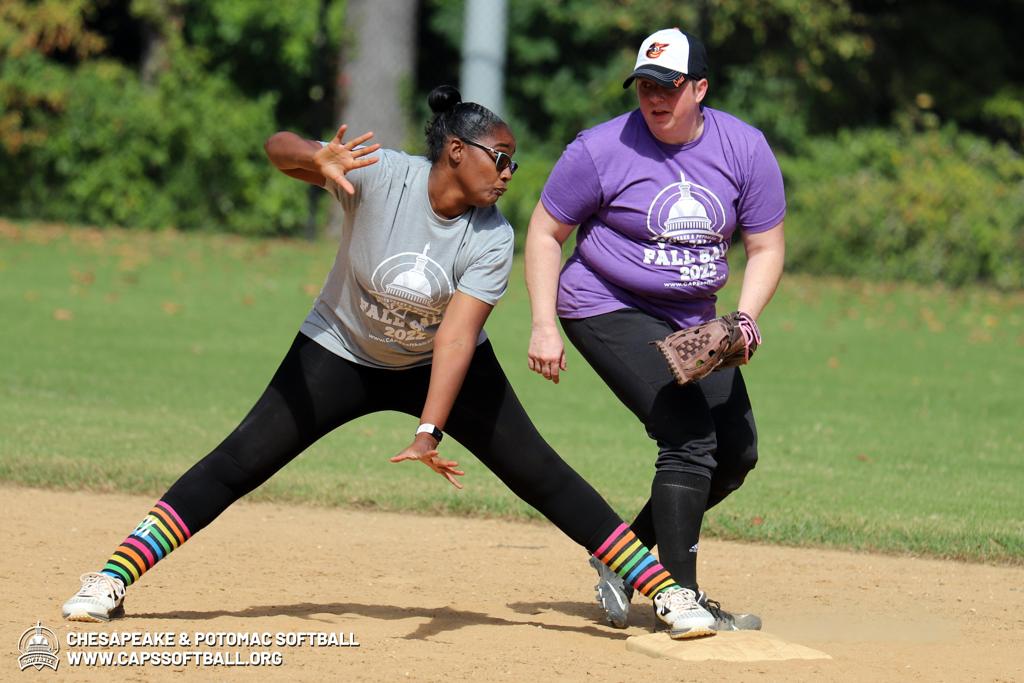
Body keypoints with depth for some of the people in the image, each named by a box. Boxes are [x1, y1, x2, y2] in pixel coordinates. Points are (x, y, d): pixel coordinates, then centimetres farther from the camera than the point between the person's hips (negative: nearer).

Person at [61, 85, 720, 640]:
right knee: (238, 464, -9)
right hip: (343, 356, -1)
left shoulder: (493, 237, -21)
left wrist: (429, 431, -40)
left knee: (542, 475, -3)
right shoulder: (379, 174, -25)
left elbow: (458, 334, -29)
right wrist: (320, 161, -56)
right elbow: (279, 146, -32)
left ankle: (663, 589, 4)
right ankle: (111, 580, -5)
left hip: (444, 369, 1)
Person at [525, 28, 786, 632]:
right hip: (607, 309, -6)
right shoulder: (601, 150, -16)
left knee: (738, 454, 5)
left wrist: (743, 321, -17)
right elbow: (546, 231, -6)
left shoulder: (745, 149, -6)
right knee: (689, 435, -22)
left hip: (692, 321, 6)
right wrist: (544, 327, -14)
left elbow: (766, 247, 0)